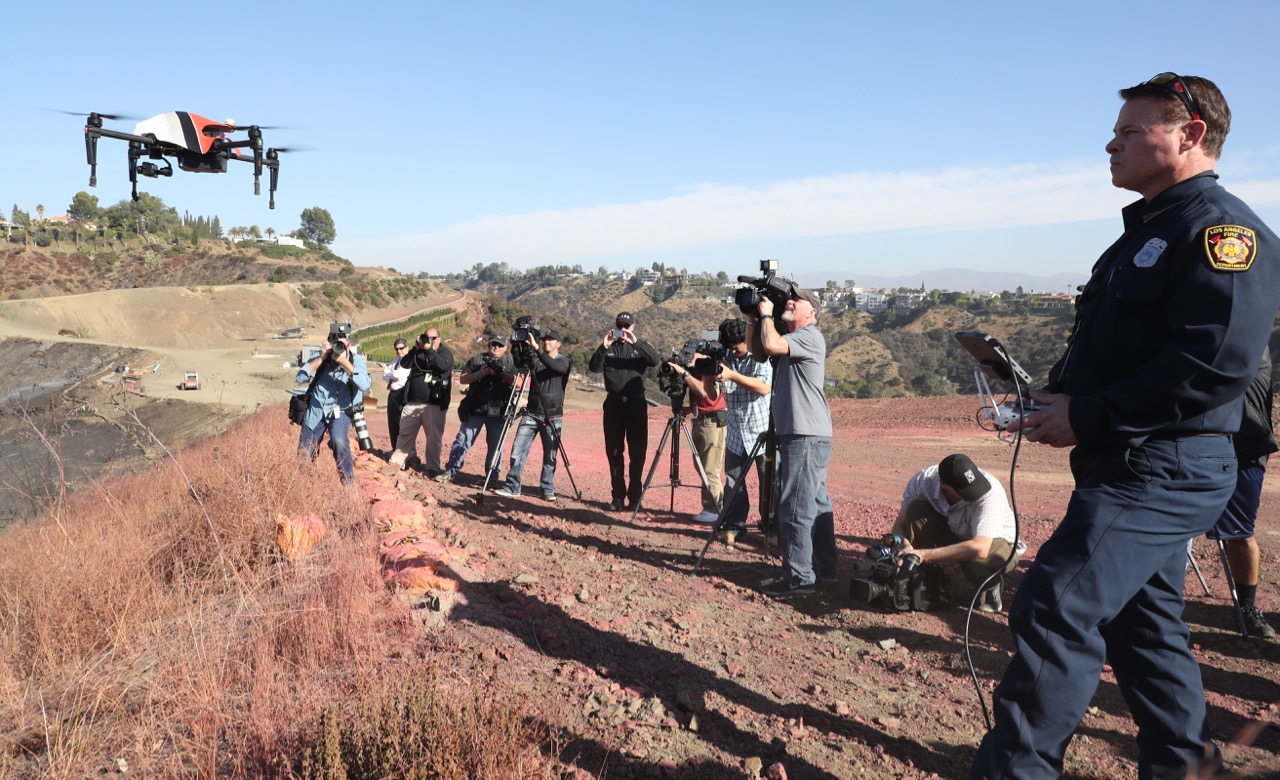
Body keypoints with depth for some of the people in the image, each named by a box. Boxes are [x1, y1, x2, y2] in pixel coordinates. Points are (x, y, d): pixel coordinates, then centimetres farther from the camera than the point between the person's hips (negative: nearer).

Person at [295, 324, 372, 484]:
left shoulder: (357, 360, -10)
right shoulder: (322, 357, -4)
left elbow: (365, 385, -27)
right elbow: (300, 378, -12)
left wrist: (345, 363, -32)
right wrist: (320, 359, -21)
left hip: (340, 411, -3)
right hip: (315, 410, 3)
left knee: (339, 441, -32)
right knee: (304, 455, 9)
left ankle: (348, 481, -13)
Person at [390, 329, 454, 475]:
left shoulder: (446, 352, 2)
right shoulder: (418, 351, 13)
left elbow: (444, 365, -18)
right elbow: (404, 363, 0)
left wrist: (428, 349, -17)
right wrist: (416, 348, -10)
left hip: (434, 405, -4)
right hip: (412, 402, 4)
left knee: (433, 438, 1)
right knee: (405, 434, 9)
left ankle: (432, 467, 9)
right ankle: (397, 462, 18)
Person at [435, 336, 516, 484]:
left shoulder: (510, 363, 9)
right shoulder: (477, 359, 9)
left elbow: (517, 382, -5)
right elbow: (462, 379, 4)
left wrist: (501, 372, -17)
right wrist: (480, 374, -11)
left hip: (498, 412, 0)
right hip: (475, 409, 0)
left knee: (495, 445, 4)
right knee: (463, 440, 0)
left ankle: (492, 477, 13)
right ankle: (450, 471, 5)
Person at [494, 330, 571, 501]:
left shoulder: (564, 362, 1)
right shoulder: (535, 359, 13)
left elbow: (553, 366, -20)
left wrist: (537, 349, -30)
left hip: (553, 416, -3)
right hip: (531, 413, 3)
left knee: (550, 455, 1)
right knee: (518, 449, -3)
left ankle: (548, 489, 12)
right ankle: (512, 486, 4)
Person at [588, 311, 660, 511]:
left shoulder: (641, 346, 8)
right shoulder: (609, 347, 10)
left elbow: (654, 360, -12)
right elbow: (594, 367, -4)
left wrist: (636, 342, -23)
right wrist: (603, 347, -18)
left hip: (636, 403, -1)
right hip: (613, 403, 1)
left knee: (637, 451, -1)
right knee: (613, 451, 3)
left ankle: (635, 496, 6)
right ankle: (618, 496, 10)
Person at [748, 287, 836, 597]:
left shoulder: (810, 336, -10)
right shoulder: (793, 338, 19)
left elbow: (771, 345, -25)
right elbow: (759, 351, 22)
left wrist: (767, 314, -9)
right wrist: (753, 319, 10)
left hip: (806, 438, -10)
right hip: (804, 435, 10)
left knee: (795, 510, -9)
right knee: (816, 506, 14)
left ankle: (798, 578, -6)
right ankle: (824, 570, 22)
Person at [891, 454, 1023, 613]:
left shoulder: (989, 492, -37)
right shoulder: (923, 480, -27)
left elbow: (980, 548, -47)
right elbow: (900, 524, -18)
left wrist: (924, 555, -50)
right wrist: (905, 546, -41)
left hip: (996, 542, -3)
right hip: (954, 533, 3)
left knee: (979, 564, -39)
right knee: (915, 511, -25)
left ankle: (989, 588, -1)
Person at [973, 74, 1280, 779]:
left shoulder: (1221, 227, -13)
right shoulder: (1147, 231, 19)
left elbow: (1215, 362, -25)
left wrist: (1088, 416, -21)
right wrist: (1055, 395, 5)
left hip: (1160, 471, -10)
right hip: (1131, 467, 10)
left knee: (1055, 611, -14)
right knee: (1142, 618, 19)